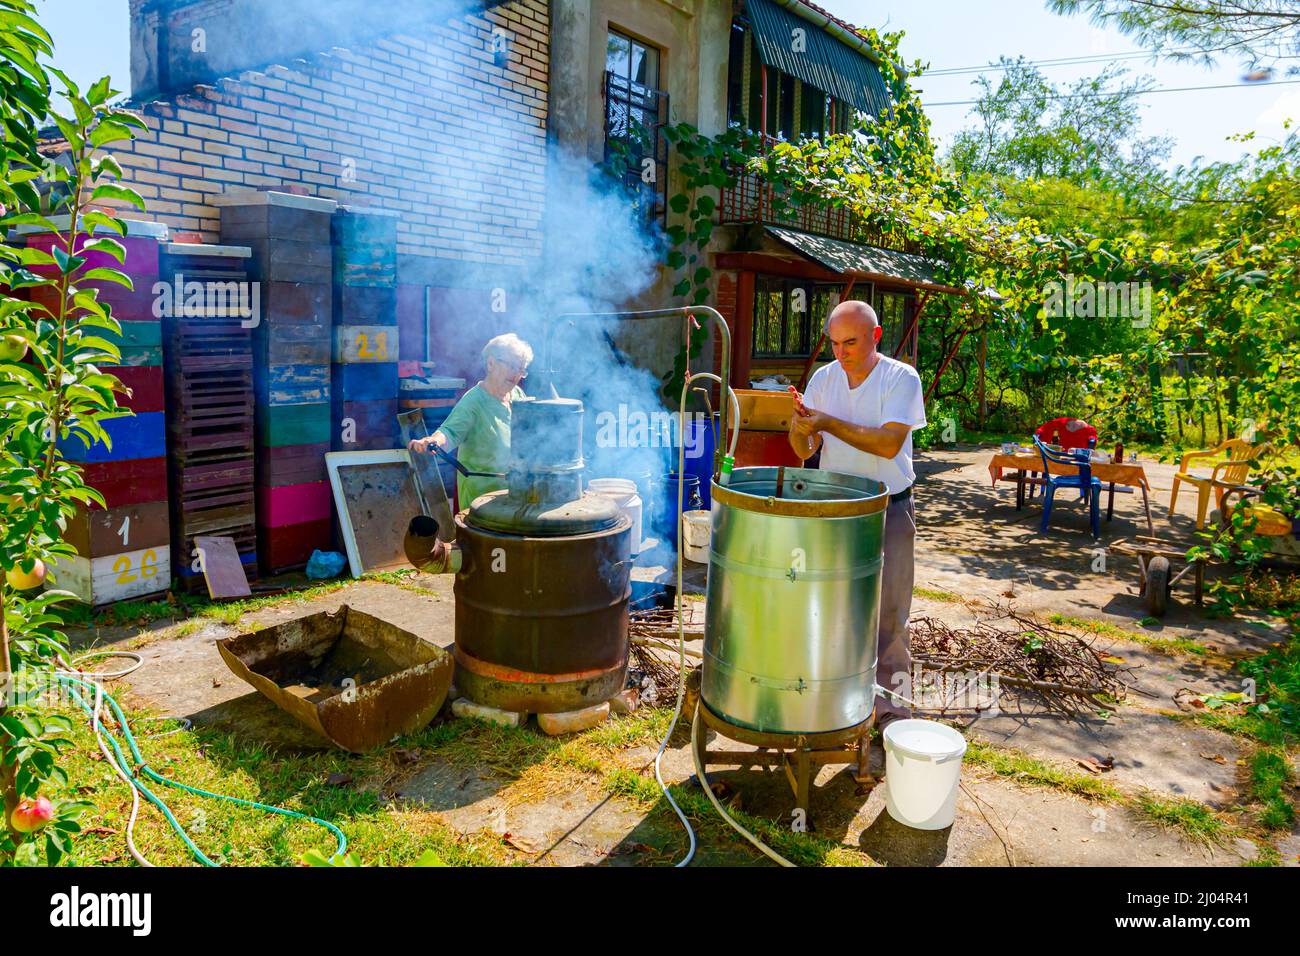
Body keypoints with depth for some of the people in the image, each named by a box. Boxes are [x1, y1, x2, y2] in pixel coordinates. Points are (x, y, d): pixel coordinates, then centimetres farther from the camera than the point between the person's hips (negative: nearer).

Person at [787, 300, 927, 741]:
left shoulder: (901, 378, -10)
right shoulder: (823, 378, 2)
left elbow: (889, 442, -23)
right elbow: (805, 452, 0)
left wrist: (827, 422, -26)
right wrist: (800, 427, -22)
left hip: (887, 508, -4)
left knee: (887, 609, 2)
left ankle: (891, 704, 15)